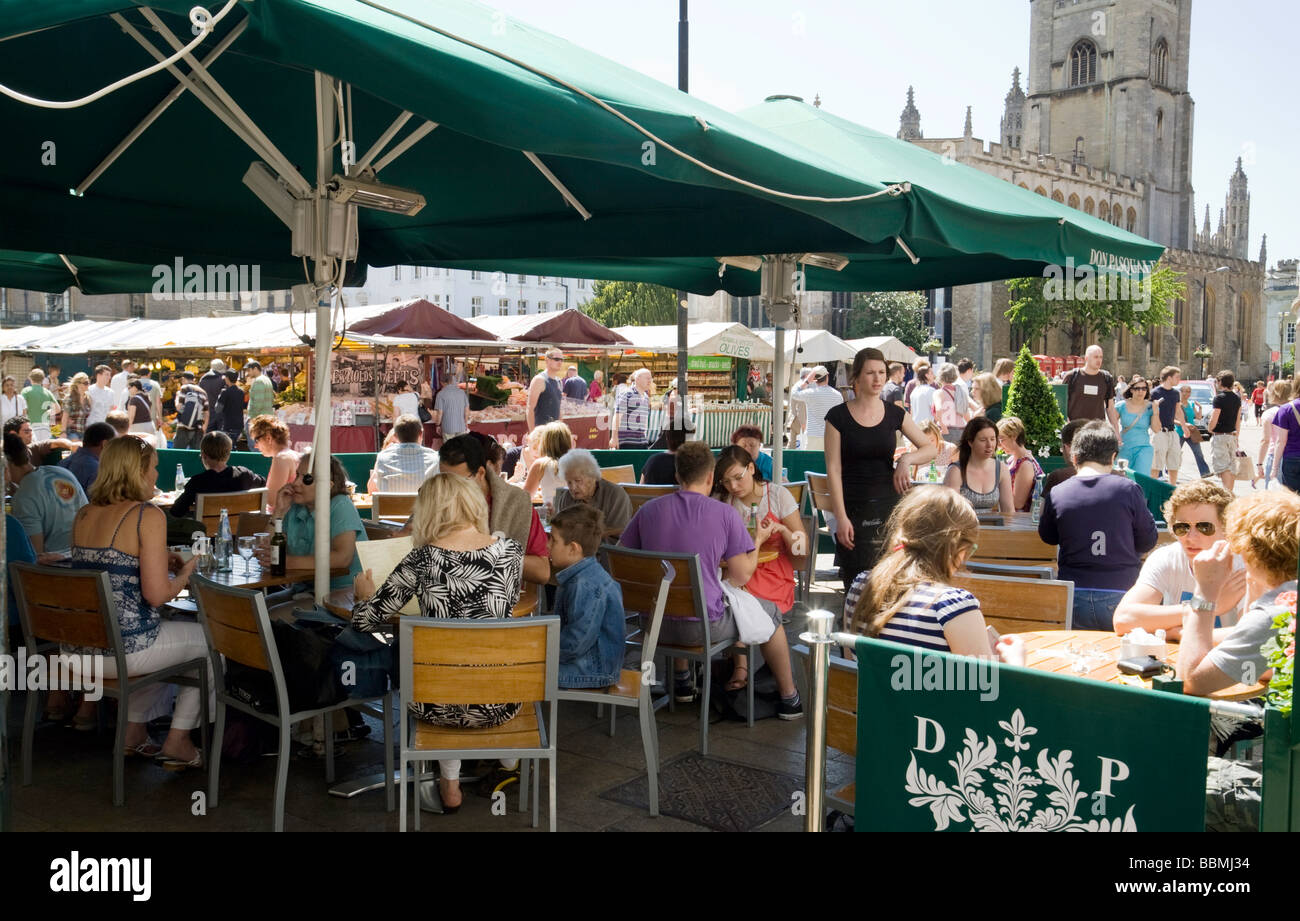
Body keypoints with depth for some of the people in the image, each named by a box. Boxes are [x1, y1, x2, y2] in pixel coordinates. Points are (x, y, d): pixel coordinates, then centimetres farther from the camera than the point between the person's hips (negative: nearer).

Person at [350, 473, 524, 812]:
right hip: (498, 703, 1)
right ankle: (509, 762, 54)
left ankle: (450, 784, 39)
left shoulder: (423, 559, -11)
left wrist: (365, 594, 19)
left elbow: (365, 620, -5)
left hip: (438, 705, -1)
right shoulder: (511, 551, -5)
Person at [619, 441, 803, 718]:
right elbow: (741, 575, -7)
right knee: (769, 615, 22)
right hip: (704, 627, -4)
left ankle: (681, 681, 51)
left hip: (655, 624, 4)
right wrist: (759, 539, 11)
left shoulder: (649, 509, -1)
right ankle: (789, 700, 36)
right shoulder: (725, 513, -10)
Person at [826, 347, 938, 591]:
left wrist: (906, 460, -9)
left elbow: (930, 449, 12)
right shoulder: (838, 416, -2)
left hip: (889, 506, 2)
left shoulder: (895, 413, 6)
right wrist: (840, 517, -11)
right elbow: (833, 470, -5)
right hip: (854, 508, -2)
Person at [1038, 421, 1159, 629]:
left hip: (1073, 598, 1)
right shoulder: (1128, 489, -8)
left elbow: (1047, 537, 15)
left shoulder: (1056, 494, -3)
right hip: (1120, 595, -1)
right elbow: (1148, 541, 4)